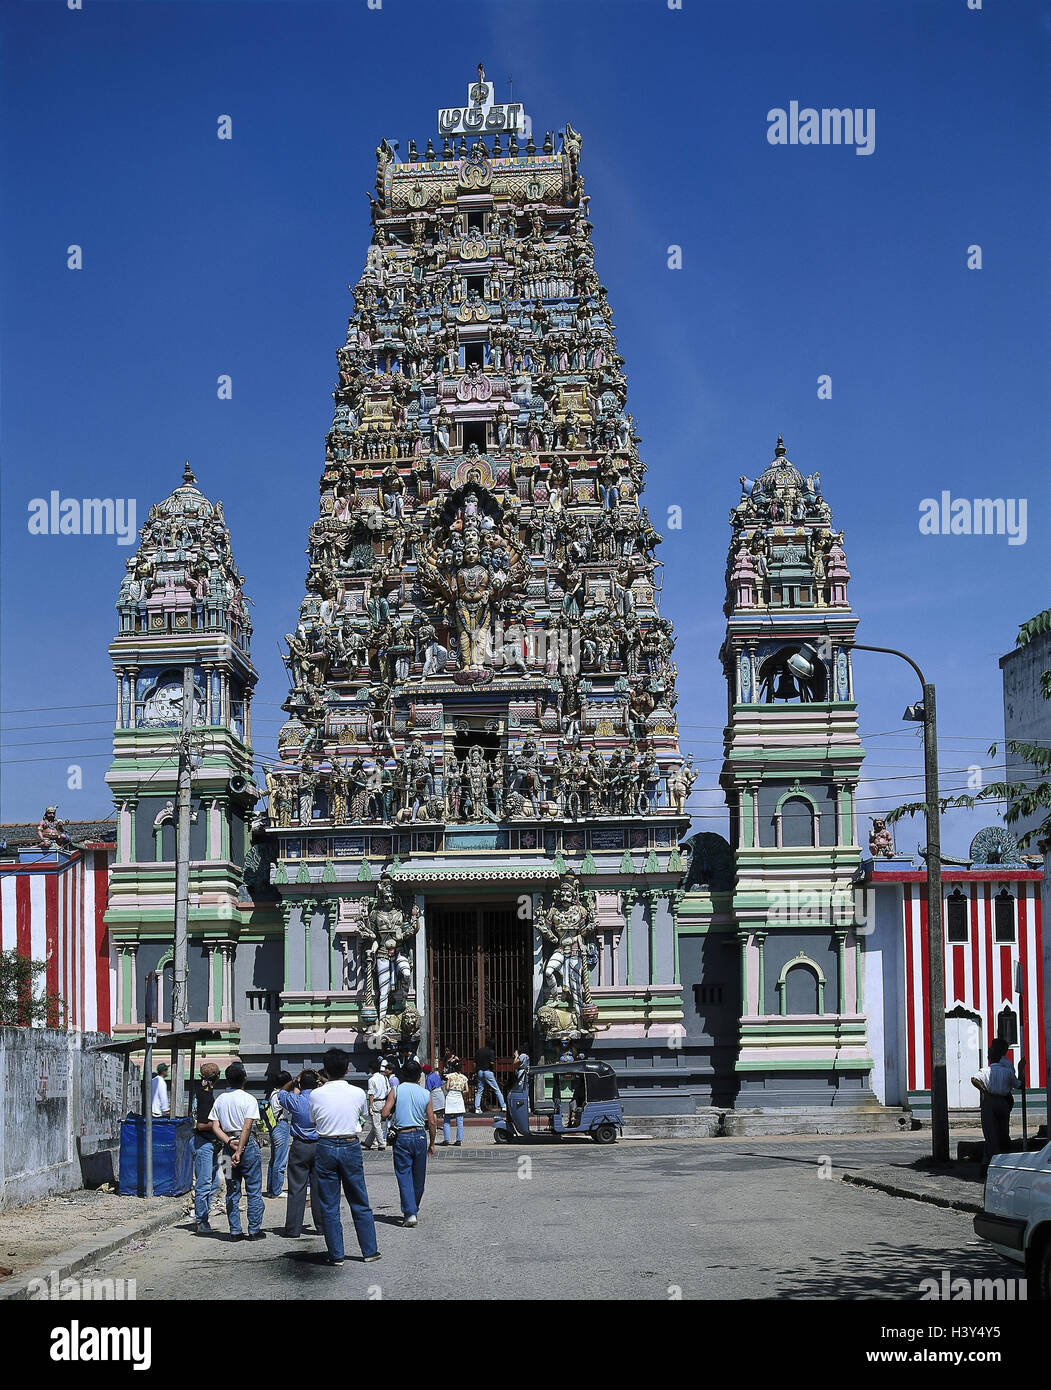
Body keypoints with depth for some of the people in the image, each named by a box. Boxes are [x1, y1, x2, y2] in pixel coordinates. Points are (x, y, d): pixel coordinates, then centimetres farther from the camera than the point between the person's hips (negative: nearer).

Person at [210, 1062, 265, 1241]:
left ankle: (235, 1231, 8)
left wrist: (229, 1142, -7)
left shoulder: (219, 1099, 7)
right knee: (254, 1191, 3)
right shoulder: (249, 1099, -8)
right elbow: (247, 1127, -15)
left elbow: (215, 1126, 0)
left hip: (229, 1145, 4)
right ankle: (254, 1230, 3)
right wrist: (239, 1151, -16)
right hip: (248, 1145, -4)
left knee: (232, 1192, 10)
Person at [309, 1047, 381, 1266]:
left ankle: (336, 1254, 8)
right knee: (360, 1203, 12)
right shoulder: (358, 1093, -4)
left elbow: (312, 1122, 6)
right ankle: (369, 1251, 15)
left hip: (325, 1147, -1)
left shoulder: (316, 1095, -7)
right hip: (351, 1146, 1)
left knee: (329, 1206, 7)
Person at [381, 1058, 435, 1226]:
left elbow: (385, 1114, -10)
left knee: (404, 1175, -2)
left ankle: (410, 1213, -12)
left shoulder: (396, 1091, -2)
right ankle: (414, 1210, 26)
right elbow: (431, 1121, 3)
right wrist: (432, 1143, 12)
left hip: (401, 1137, -2)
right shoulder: (426, 1094, 3)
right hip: (420, 1136, 2)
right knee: (419, 1176, 14)